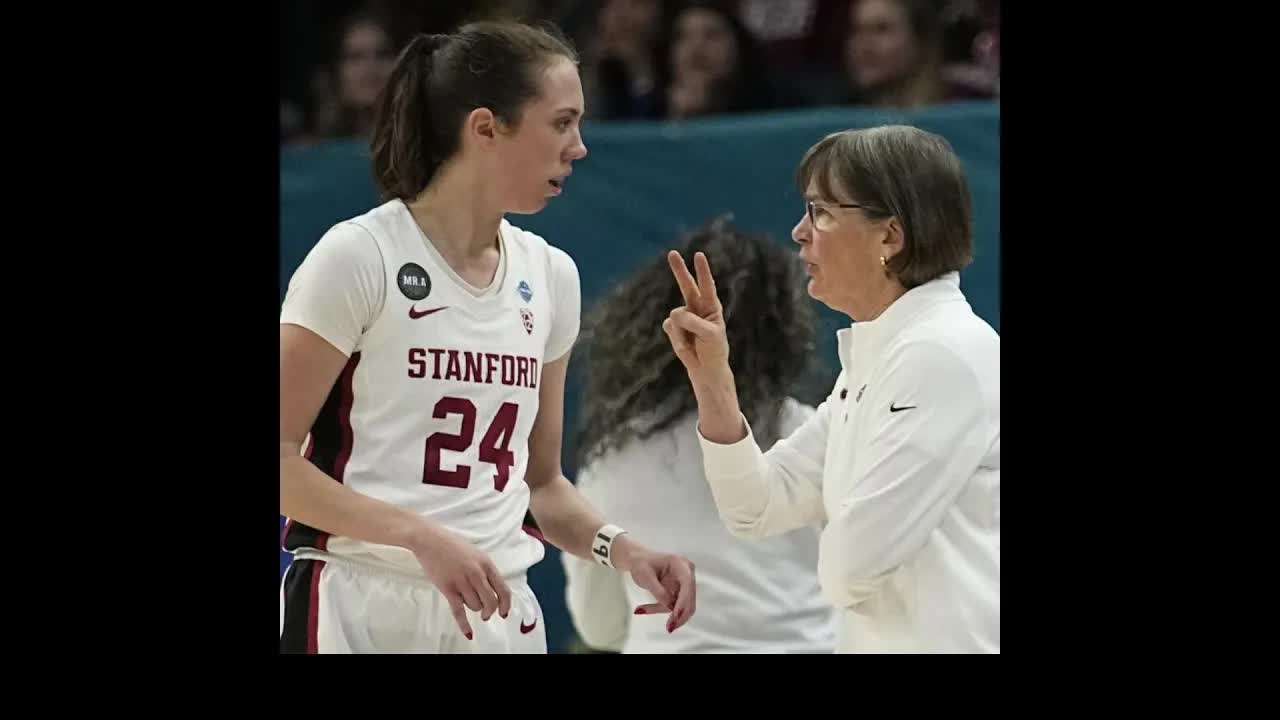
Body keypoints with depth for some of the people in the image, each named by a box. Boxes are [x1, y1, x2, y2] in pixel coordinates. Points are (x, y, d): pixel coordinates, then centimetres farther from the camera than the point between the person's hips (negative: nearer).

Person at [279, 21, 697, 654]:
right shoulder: (360, 256, -8)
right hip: (365, 608, -5)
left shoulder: (550, 275, 10)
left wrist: (616, 547, -1)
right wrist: (420, 536, -22)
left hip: (501, 616, 5)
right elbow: (280, 456, -11)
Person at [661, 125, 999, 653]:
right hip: (884, 641, 9)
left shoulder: (945, 356, -17)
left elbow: (855, 561, -20)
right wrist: (711, 375, -1)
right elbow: (758, 507, 11)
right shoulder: (874, 357, 12)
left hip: (948, 641, -9)